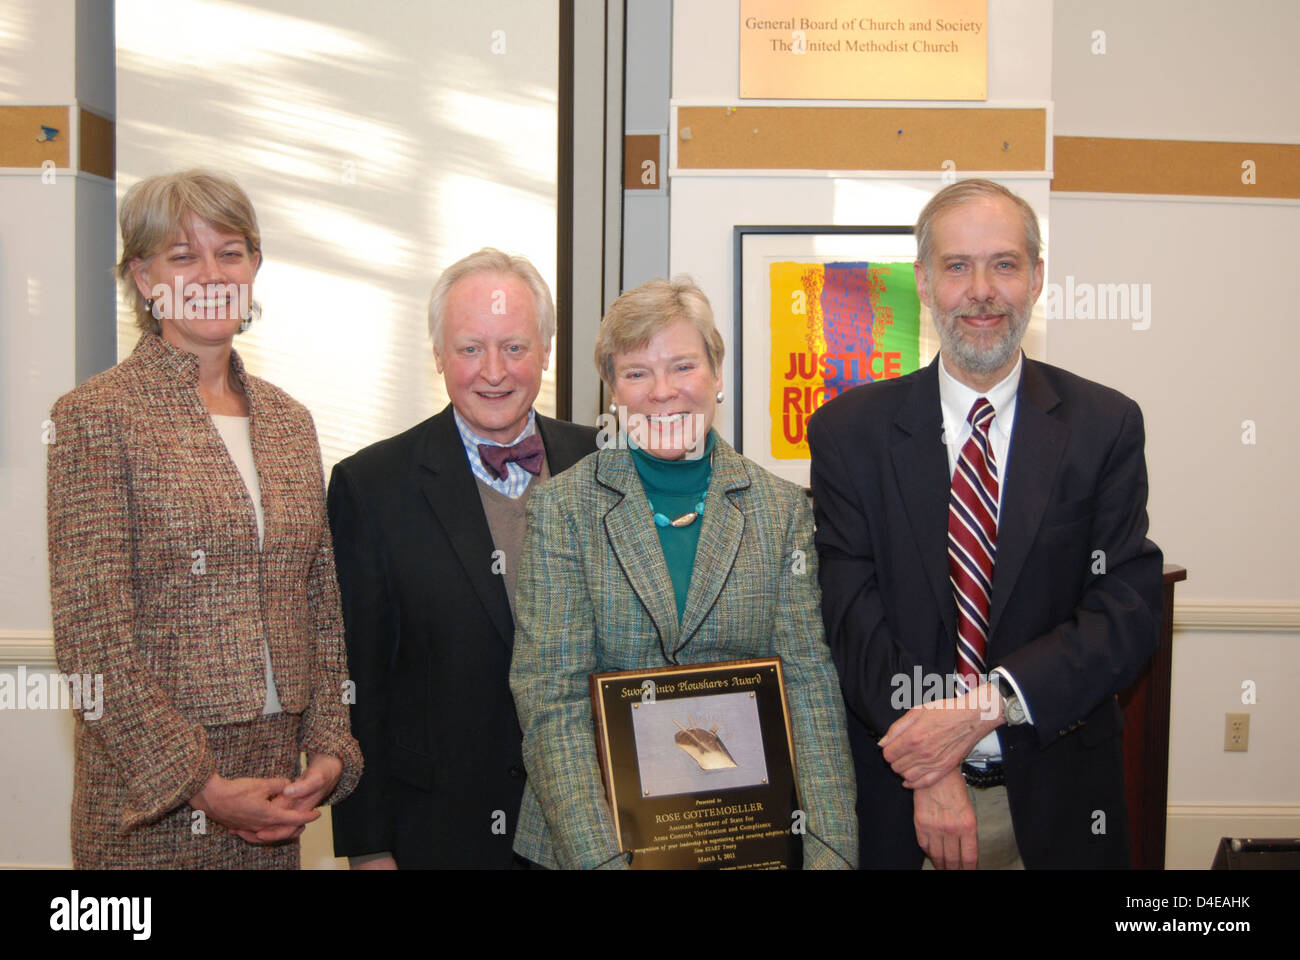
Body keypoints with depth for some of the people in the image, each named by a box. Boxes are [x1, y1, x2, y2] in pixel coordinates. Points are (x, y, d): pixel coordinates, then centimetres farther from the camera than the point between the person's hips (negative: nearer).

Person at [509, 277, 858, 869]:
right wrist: (602, 857, -23)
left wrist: (830, 851, -18)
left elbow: (810, 686, -7)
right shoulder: (562, 510, -6)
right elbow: (551, 700, -12)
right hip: (590, 836, -1)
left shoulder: (784, 509, 0)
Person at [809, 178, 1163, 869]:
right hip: (898, 797, 0)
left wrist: (988, 704, -22)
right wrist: (929, 770, -19)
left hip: (1056, 795, 1)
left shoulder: (1106, 426, -2)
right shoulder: (848, 431, -3)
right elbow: (853, 616, -8)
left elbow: (1129, 613, -9)